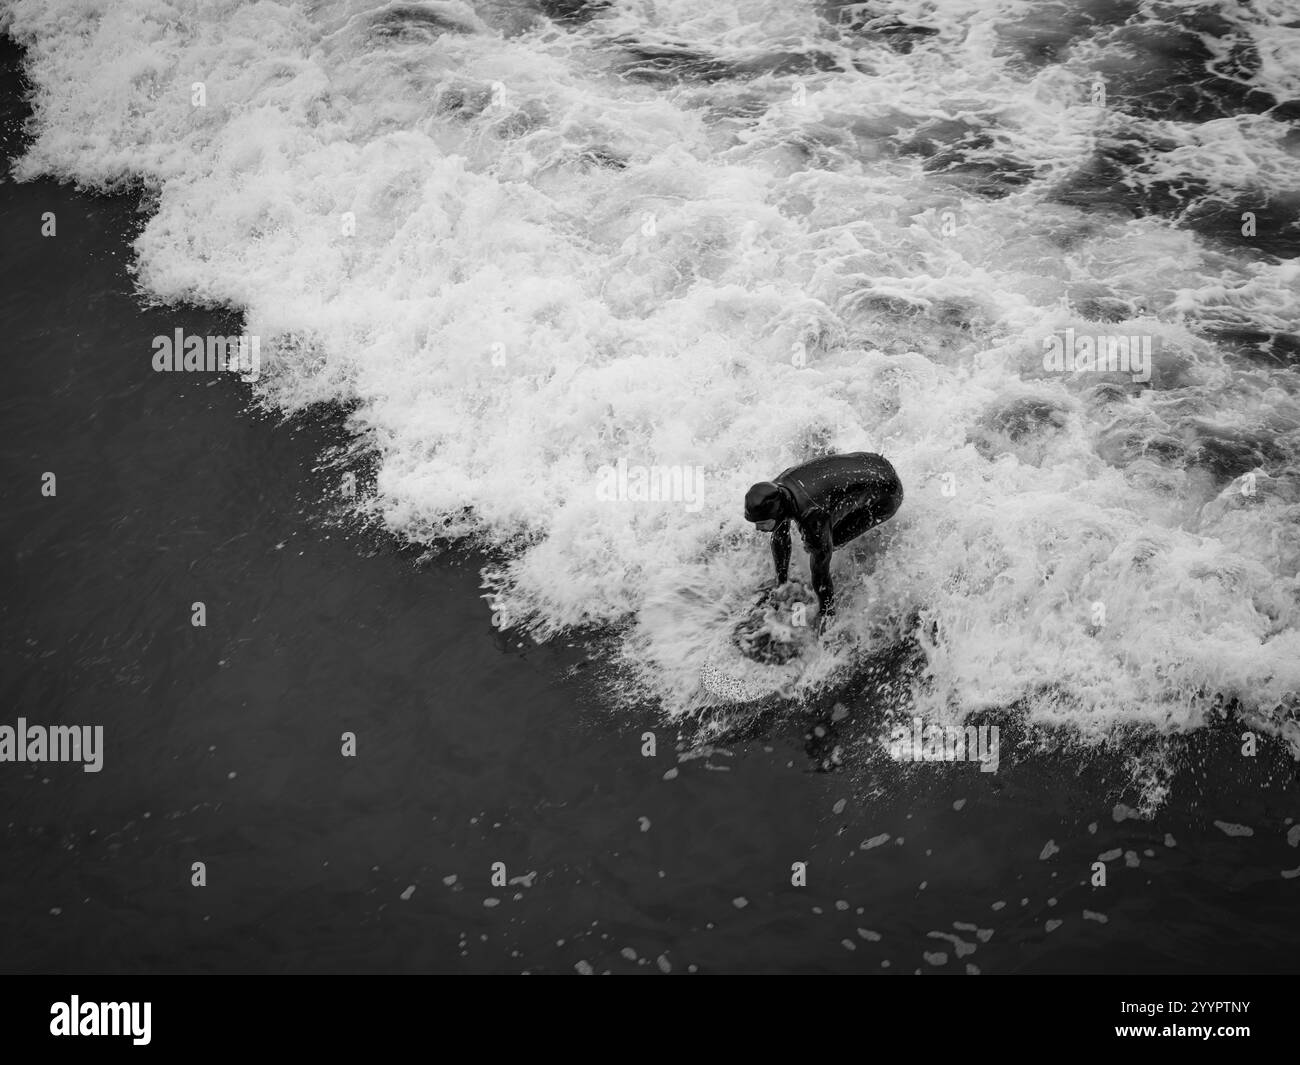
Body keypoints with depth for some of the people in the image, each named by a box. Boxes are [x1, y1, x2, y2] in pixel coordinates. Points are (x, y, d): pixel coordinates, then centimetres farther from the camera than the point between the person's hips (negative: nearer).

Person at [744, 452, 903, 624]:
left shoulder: (812, 515, -37)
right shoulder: (776, 489, -13)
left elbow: (820, 571, -27)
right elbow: (779, 539, 4)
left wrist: (827, 618, -17)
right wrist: (781, 585, 12)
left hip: (887, 492, -8)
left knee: (826, 544, -14)